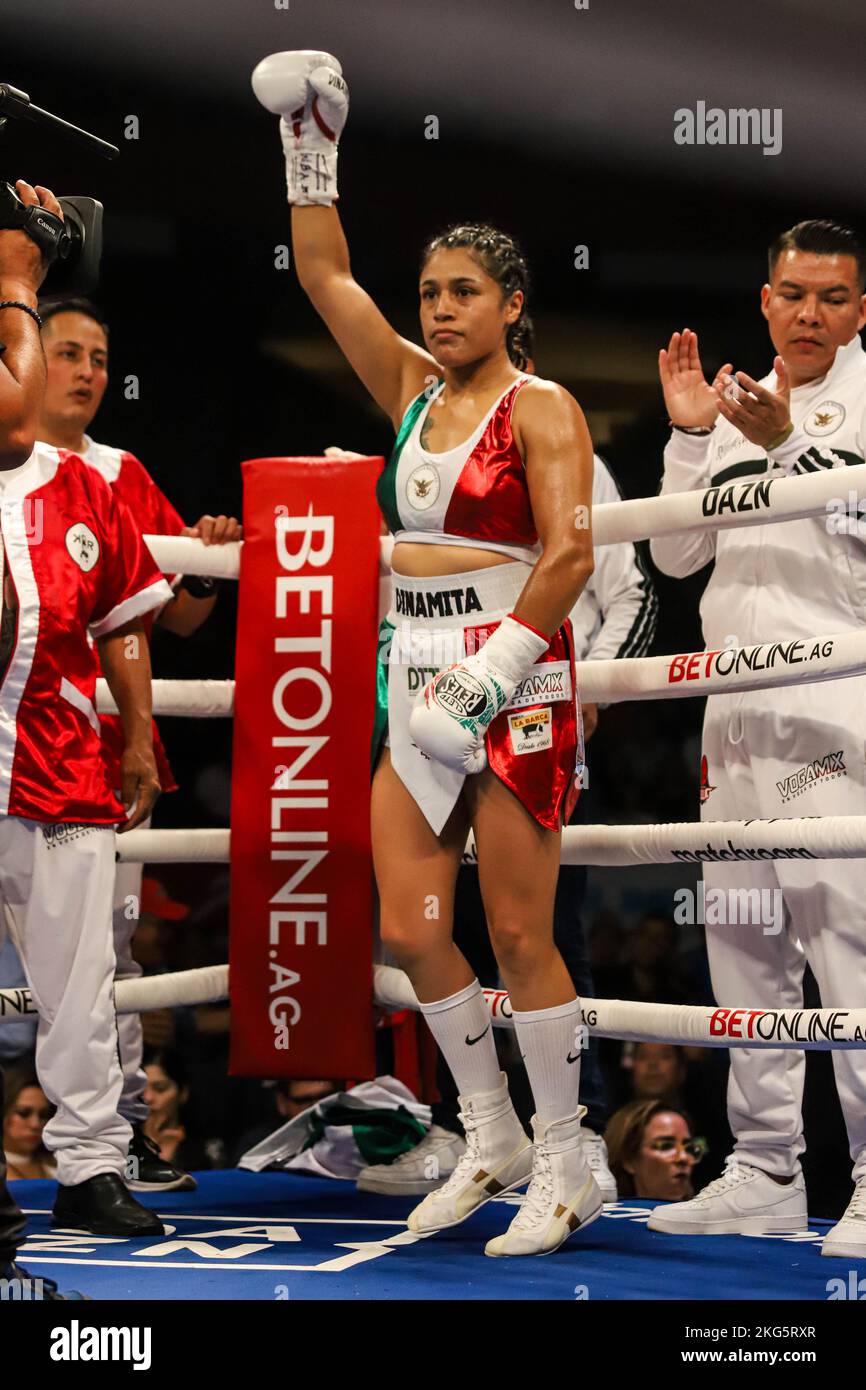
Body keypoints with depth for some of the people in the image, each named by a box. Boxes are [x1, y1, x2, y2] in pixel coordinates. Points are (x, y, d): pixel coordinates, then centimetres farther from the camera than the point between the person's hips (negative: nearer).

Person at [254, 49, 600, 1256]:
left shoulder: (542, 408, -5)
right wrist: (311, 150, 10)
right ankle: (492, 1143, 21)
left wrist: (495, 668, -21)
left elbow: (570, 552, -15)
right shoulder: (412, 389, 14)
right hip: (418, 679, 7)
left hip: (513, 679, -7)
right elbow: (327, 277, 15)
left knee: (518, 935, -4)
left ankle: (566, 1174, 6)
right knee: (409, 929, 4)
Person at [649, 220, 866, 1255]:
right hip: (736, 700, 7)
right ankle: (765, 1169, 15)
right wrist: (689, 436, 4)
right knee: (741, 934, 7)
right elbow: (676, 554, 15)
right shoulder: (737, 408, 20)